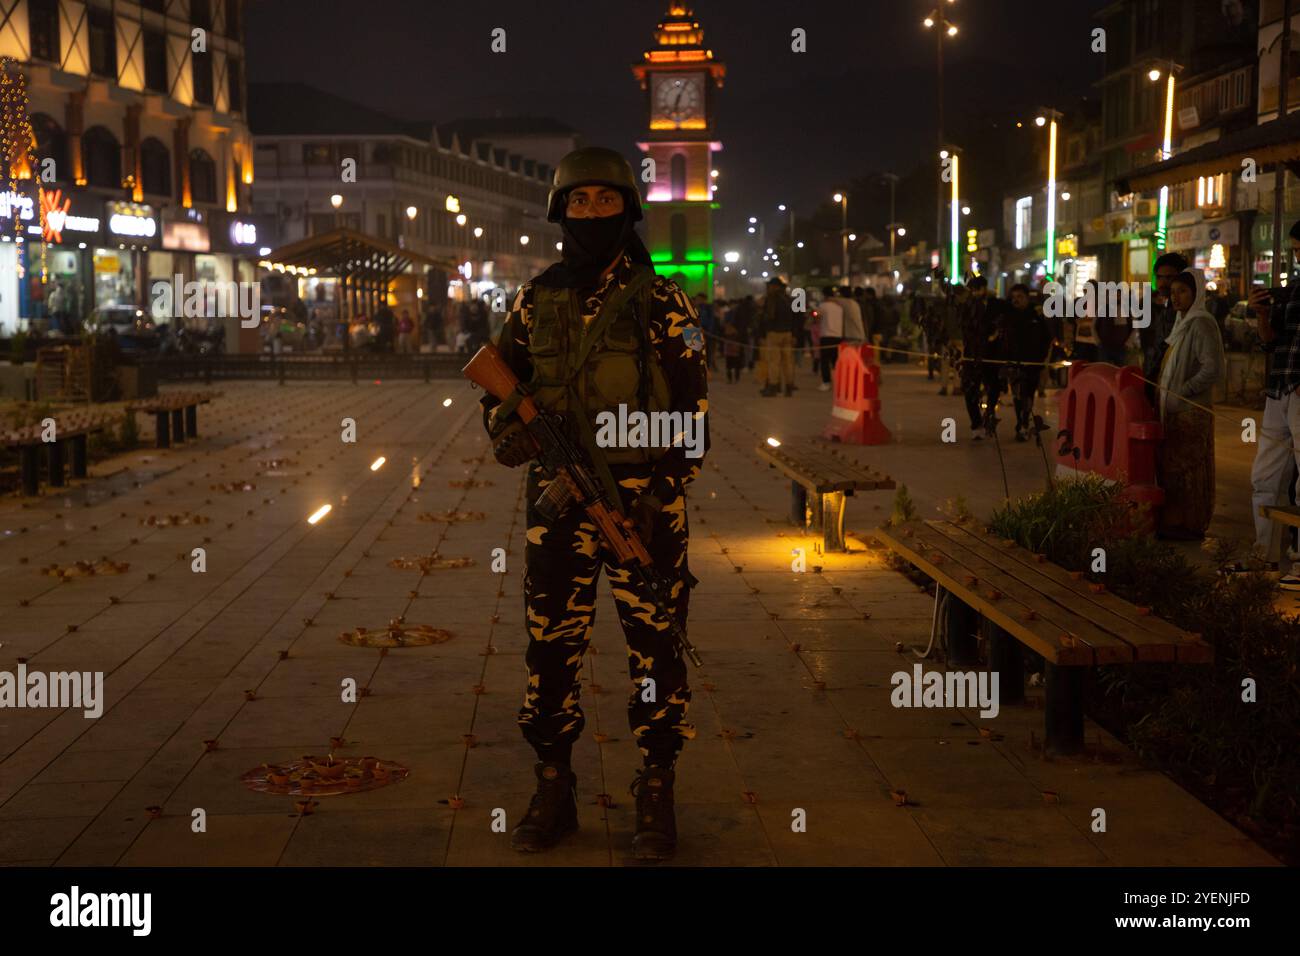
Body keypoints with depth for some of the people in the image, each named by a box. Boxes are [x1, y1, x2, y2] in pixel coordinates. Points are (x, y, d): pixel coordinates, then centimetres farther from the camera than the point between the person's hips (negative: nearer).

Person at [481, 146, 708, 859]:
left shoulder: (661, 301, -2)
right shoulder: (536, 299, 8)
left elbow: (691, 403, -2)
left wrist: (664, 491, -12)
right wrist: (505, 427, -7)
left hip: (645, 501, -3)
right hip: (557, 501, 3)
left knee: (656, 647, 3)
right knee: (551, 646, 7)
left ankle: (656, 798, 15)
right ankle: (553, 791, 21)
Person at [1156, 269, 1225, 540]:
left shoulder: (1202, 324, -13)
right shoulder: (1183, 322, 16)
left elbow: (1214, 369, -19)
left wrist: (1181, 393, -17)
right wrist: (1164, 391, 12)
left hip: (1192, 410, -9)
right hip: (1174, 409, 9)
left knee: (1185, 468, -5)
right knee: (1171, 465, 10)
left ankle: (1189, 525, 1)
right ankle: (1174, 523, 16)